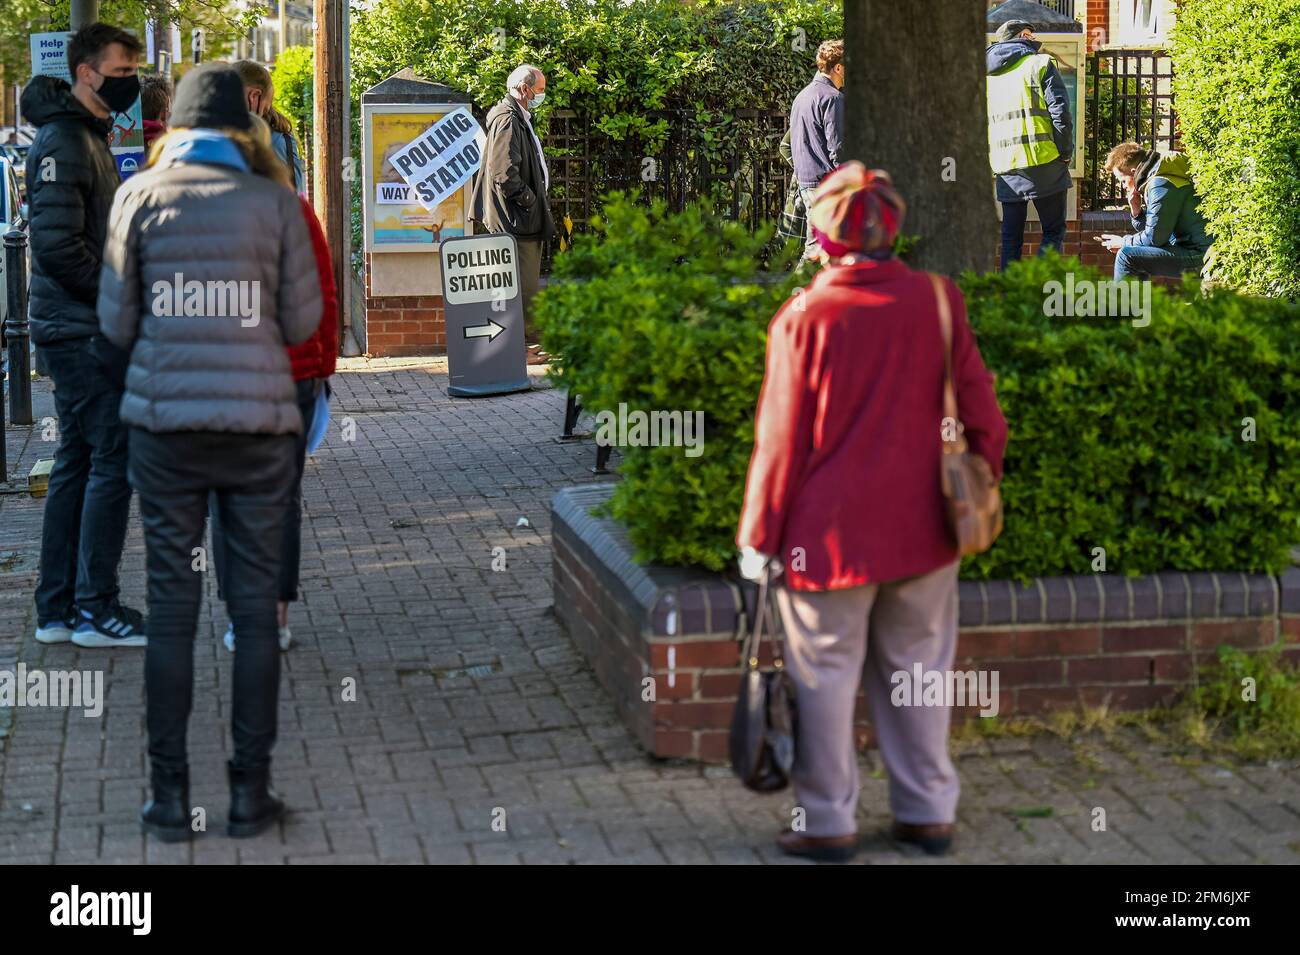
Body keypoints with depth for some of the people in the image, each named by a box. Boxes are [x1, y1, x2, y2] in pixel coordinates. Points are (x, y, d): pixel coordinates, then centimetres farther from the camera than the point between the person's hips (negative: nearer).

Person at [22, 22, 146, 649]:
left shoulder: (90, 137, 18)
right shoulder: (63, 141, -14)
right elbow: (57, 246, -22)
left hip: (80, 332, 10)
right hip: (83, 332, -10)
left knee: (77, 463, 12)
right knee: (113, 461, -7)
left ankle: (57, 609, 17)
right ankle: (95, 609, -1)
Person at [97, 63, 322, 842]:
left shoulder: (140, 196, 0)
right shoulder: (275, 201, -1)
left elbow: (118, 323, 2)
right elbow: (303, 322, 2)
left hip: (165, 422, 1)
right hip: (259, 421, -1)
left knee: (172, 608, 6)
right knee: (255, 607, 7)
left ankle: (171, 796, 8)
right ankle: (251, 791, 9)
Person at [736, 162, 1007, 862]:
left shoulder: (805, 317, -12)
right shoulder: (938, 301, -2)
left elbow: (782, 437, -9)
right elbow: (982, 416, 2)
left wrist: (758, 536, -1)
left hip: (830, 534, -4)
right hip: (923, 530, 4)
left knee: (825, 675, 7)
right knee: (917, 672, 15)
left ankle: (830, 824, 12)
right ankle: (929, 812, 21)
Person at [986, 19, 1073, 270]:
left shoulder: (987, 74, 17)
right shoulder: (1040, 64, 0)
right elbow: (1060, 111, -9)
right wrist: (1065, 152, -1)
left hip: (1005, 167, 5)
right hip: (1043, 163, -5)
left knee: (1011, 236, 11)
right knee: (1054, 231, 0)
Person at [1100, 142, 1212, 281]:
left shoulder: (1161, 185, -17)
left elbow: (1154, 237, -17)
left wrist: (1123, 242, -2)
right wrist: (1137, 212, 2)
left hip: (1197, 254, -11)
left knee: (1127, 255, -16)